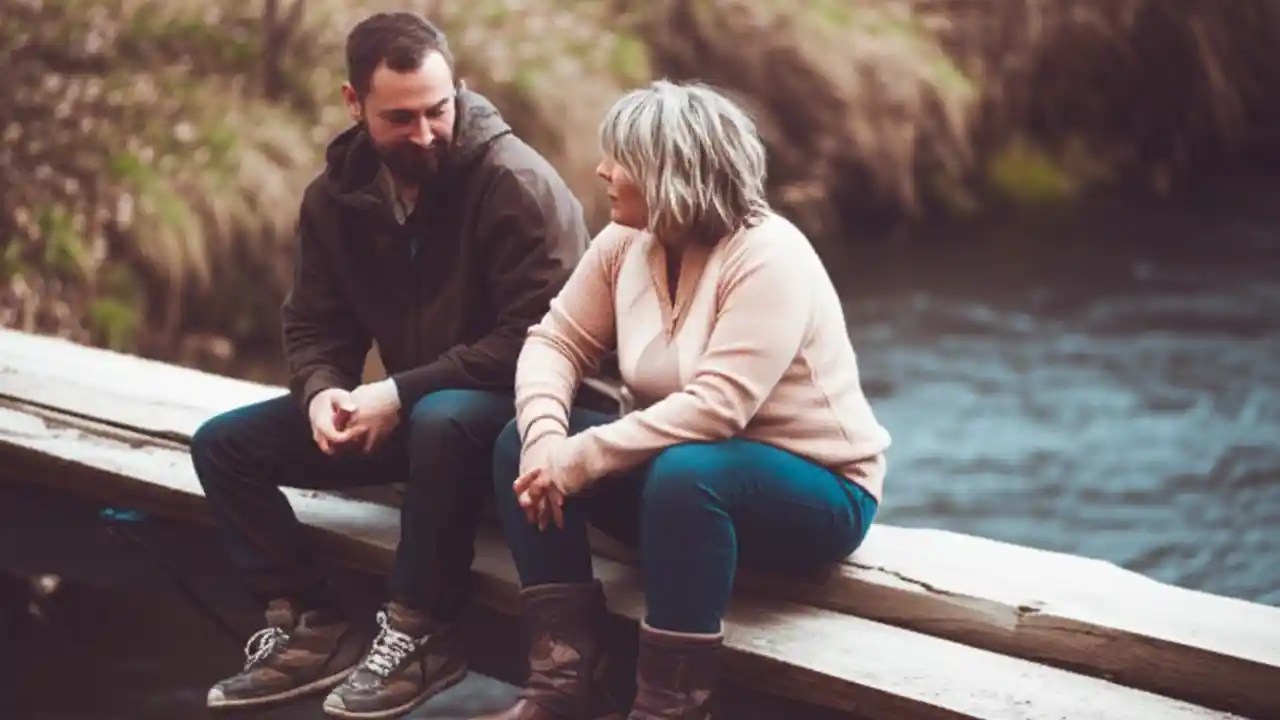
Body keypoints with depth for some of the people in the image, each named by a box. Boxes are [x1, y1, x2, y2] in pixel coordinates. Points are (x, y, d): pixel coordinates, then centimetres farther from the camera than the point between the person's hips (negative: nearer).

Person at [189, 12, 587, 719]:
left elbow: (539, 338, -24)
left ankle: (418, 636, -24)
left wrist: (402, 392, -27)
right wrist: (321, 392, -17)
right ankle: (312, 627, -5)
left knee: (442, 422, -41)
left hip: (506, 404, -7)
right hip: (406, 409, 7)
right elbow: (314, 324, 8)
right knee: (223, 444, -3)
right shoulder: (337, 194, 0)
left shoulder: (515, 182, -20)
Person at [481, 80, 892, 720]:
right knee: (522, 448, -8)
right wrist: (546, 435, -23)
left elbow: (716, 406, -32)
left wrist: (584, 458, -30)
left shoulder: (768, 257, -24)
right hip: (677, 468, 8)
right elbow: (557, 341, -2)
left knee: (683, 474, -38)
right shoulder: (625, 243, -2)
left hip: (814, 490, -7)